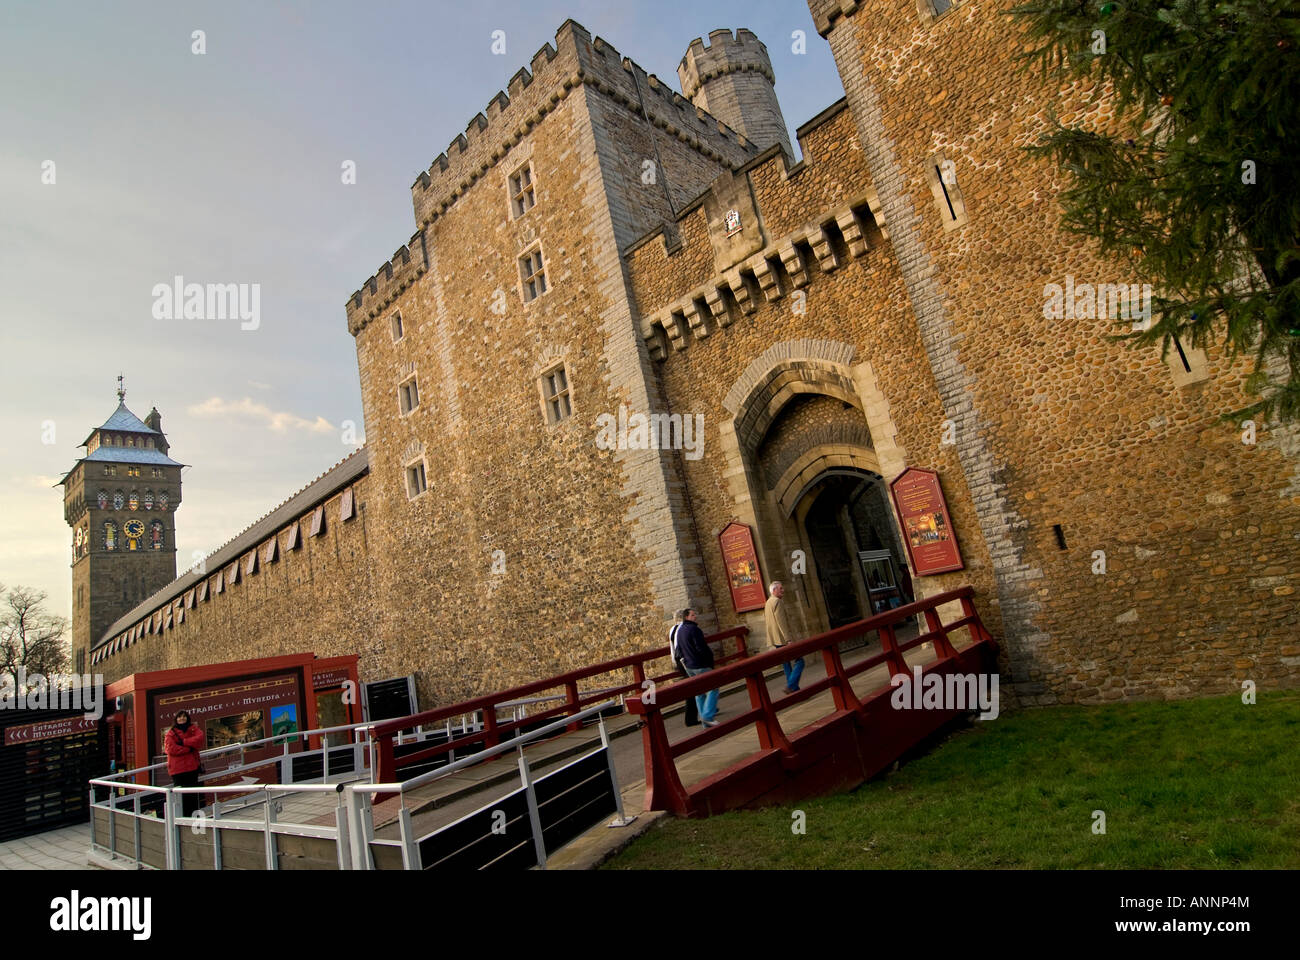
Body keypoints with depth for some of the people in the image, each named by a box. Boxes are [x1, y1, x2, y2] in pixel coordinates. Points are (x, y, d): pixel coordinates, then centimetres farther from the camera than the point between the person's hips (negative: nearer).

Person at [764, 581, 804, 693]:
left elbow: (765, 620, 23)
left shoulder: (768, 603, 17)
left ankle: (793, 688, 16)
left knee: (787, 664, 13)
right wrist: (789, 639, -23)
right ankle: (791, 686, -16)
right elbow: (782, 622, -21)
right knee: (799, 661, -8)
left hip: (776, 640, 10)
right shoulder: (777, 601, -14)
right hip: (783, 638, -10)